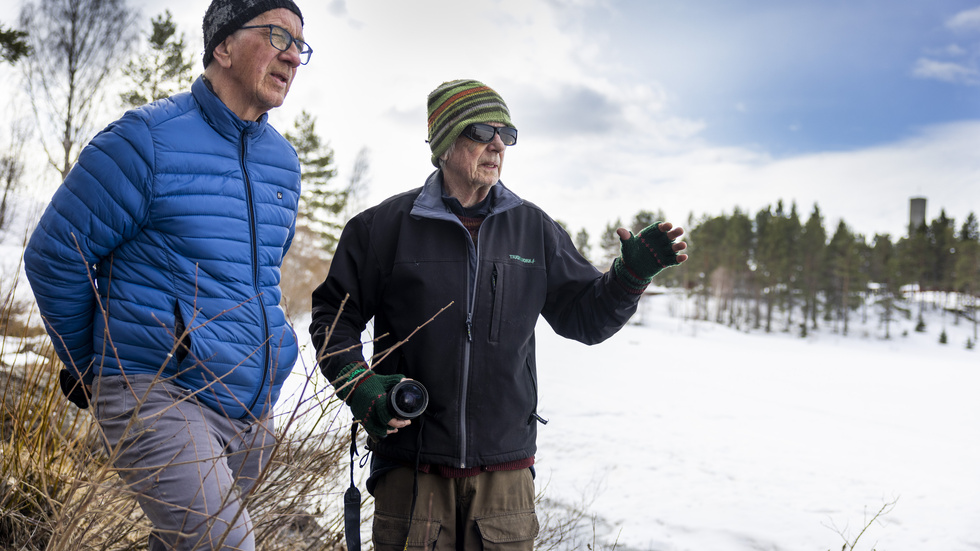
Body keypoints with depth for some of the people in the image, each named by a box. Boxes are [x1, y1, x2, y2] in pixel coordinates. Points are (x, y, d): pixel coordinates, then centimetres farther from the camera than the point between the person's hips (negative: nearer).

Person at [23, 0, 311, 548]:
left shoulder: (284, 160, 11)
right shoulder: (148, 139, -10)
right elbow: (54, 256, -3)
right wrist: (88, 368, 8)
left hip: (253, 402, 7)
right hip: (158, 395, -7)